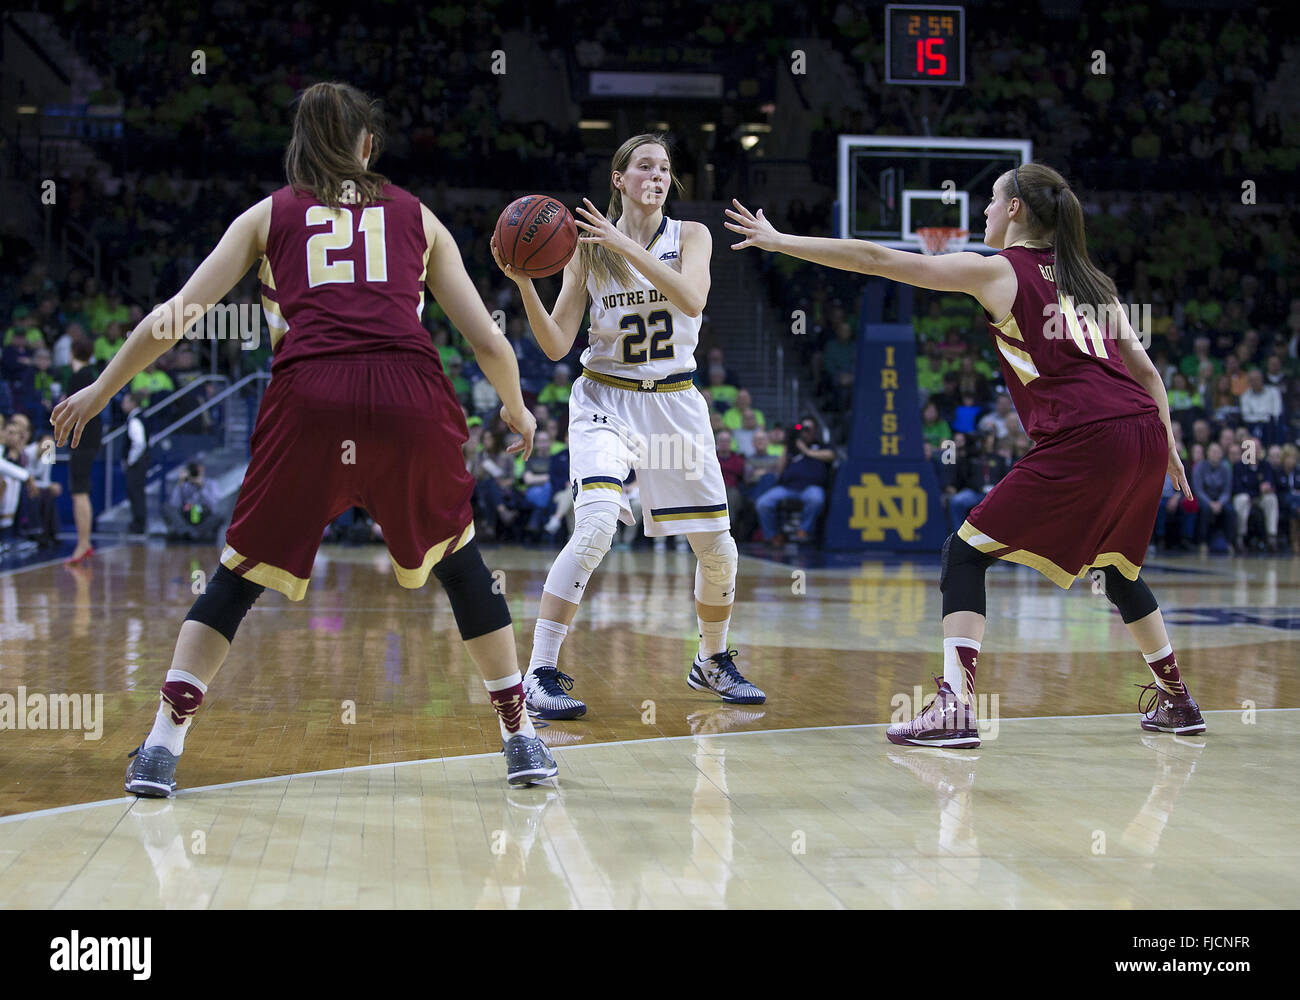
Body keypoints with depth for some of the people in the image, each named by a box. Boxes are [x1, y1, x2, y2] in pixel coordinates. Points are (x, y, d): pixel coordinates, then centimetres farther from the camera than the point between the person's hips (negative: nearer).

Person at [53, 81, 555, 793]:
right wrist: (516, 412, 38)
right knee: (458, 559, 22)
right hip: (410, 395, 1)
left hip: (308, 395, 0)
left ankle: (163, 744, 6)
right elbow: (488, 342, 19)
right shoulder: (416, 215, 23)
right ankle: (520, 738, 20)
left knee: (241, 573, 16)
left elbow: (172, 318, 16)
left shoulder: (268, 214, 21)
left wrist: (99, 391, 28)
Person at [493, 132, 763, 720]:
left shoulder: (690, 236, 0)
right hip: (606, 400, -2)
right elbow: (556, 345, -6)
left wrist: (626, 245, -26)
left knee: (717, 548, 5)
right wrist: (523, 282, -20)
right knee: (596, 525, -27)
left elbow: (692, 300, -22)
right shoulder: (588, 247, -2)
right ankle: (541, 674, -21)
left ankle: (713, 661, 32)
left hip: (675, 403, 3)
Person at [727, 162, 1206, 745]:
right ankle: (1175, 701, 35)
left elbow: (878, 260, 6)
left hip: (1083, 439, -7)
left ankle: (954, 709, -10)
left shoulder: (997, 270, 6)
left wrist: (780, 241, 12)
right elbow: (1145, 370, 21)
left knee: (965, 553, 2)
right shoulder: (1089, 280, 23)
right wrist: (1168, 449, 28)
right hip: (1144, 433, 7)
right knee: (1117, 565, 29)